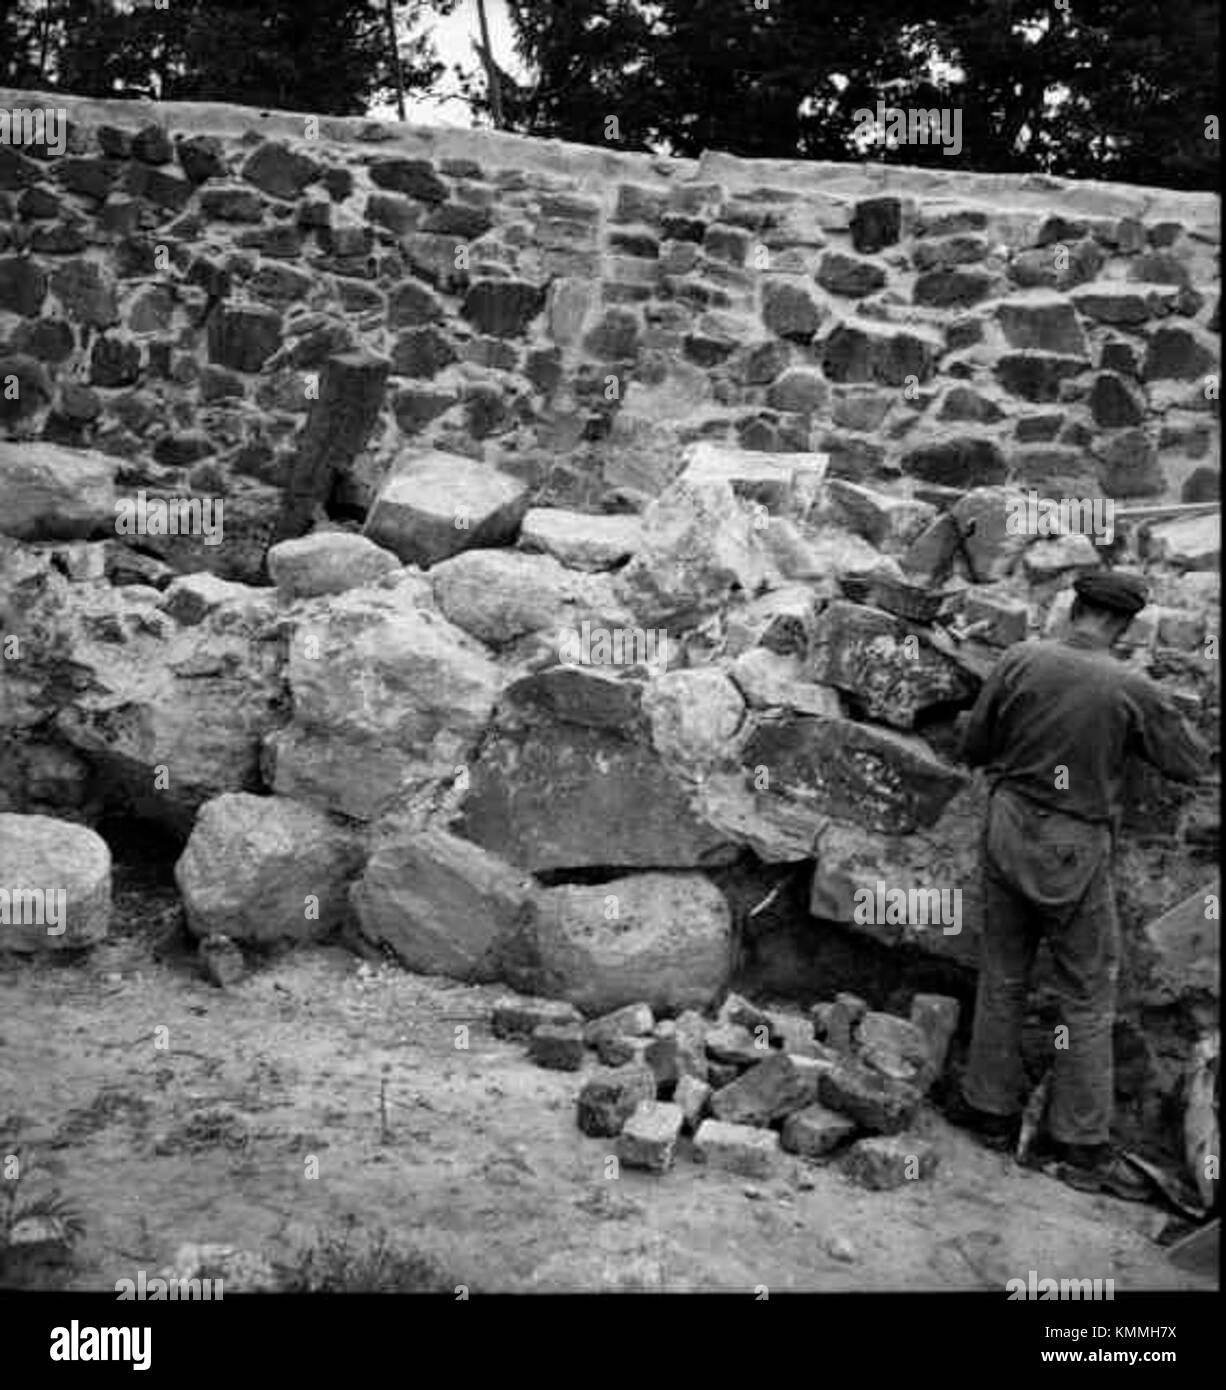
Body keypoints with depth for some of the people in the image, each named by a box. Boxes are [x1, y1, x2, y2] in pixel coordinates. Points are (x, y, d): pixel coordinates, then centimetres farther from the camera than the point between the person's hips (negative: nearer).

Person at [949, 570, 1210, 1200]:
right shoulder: (1131, 689, -12)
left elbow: (972, 747, 0)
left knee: (1002, 979, 17)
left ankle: (990, 1110, 28)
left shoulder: (1021, 660, -7)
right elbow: (1192, 765, 0)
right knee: (1088, 998, 9)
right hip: (1073, 850, -3)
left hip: (1008, 829, 3)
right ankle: (1082, 1146, 17)